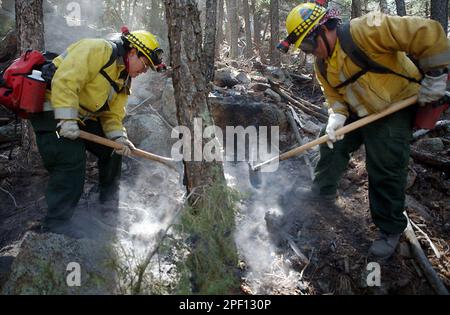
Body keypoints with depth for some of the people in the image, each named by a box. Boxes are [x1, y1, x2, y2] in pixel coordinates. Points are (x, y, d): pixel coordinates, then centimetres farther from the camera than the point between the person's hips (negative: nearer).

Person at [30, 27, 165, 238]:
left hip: (82, 117, 10)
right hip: (53, 109, -10)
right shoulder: (97, 49, -18)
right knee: (71, 160, -21)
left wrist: (118, 137, -11)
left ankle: (109, 203, 28)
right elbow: (65, 81, -27)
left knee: (112, 150, 12)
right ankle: (55, 224, -13)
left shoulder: (124, 80, 12)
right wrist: (66, 119, -31)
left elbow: (112, 114, 8)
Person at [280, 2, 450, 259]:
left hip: (396, 107, -7)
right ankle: (324, 190, 35)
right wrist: (337, 116, -15)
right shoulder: (322, 64, -3)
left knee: (385, 168, -11)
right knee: (332, 144, 11)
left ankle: (391, 230, 6)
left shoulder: (366, 30, -30)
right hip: (359, 112, 8)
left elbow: (428, 33, -30)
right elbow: (334, 94, 6)